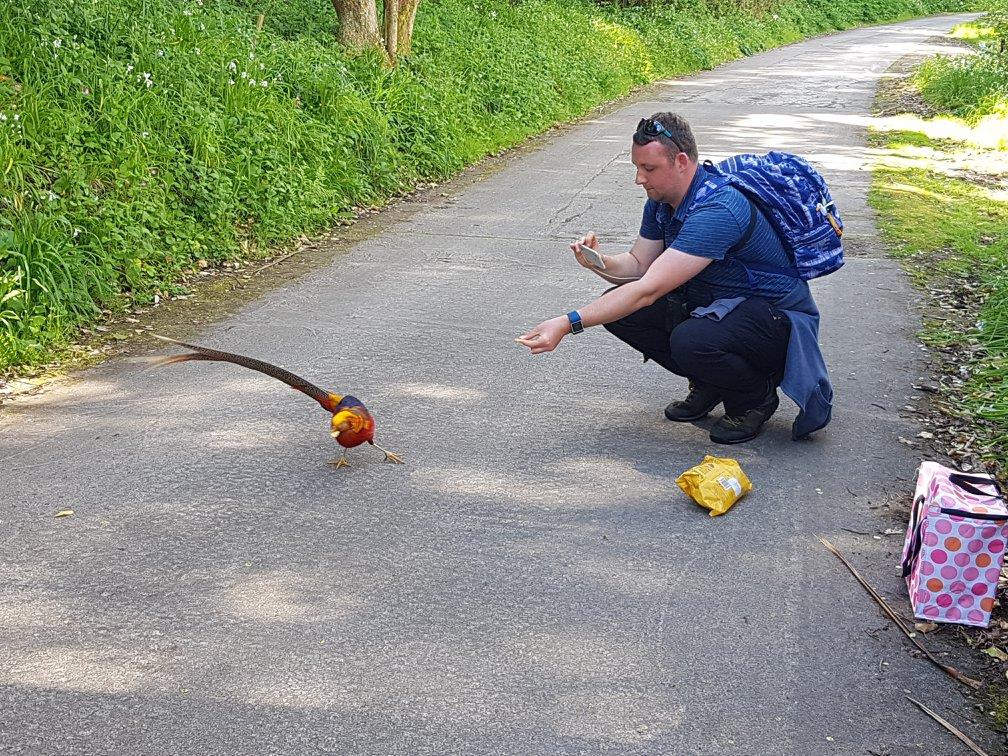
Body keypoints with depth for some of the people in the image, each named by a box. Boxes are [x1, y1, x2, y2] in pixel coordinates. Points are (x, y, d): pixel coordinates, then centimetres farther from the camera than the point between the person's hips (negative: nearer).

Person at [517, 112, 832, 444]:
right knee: (618, 309, -8)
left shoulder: (717, 211, -31)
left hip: (777, 317, -9)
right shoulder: (662, 200, -2)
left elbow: (648, 290, -35)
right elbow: (638, 264, 5)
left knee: (690, 340, -38)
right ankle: (708, 384, 9)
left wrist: (568, 324, -37)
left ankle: (757, 396, -5)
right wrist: (600, 263, -19)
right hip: (715, 304, 9)